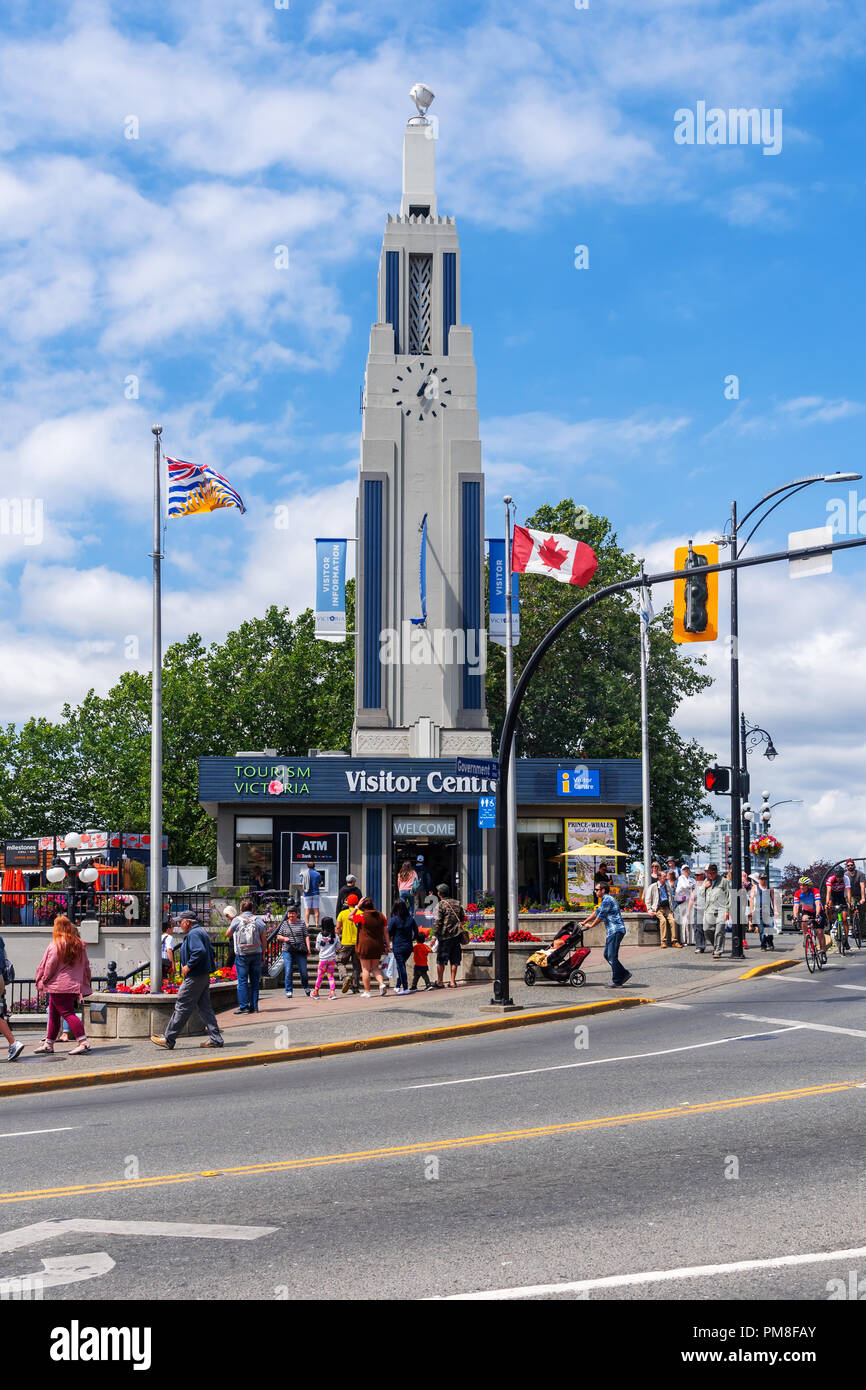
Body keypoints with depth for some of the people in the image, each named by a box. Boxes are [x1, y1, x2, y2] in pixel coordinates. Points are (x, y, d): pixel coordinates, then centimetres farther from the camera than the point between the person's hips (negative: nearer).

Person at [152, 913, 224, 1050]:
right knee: (205, 1007, 10)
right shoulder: (201, 932, 18)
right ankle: (216, 1039, 7)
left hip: (194, 977, -10)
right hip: (205, 976, 10)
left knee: (182, 1007, -4)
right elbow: (211, 952, 21)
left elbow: (200, 951, -28)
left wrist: (188, 966, -20)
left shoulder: (193, 934, -14)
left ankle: (168, 1040, 1)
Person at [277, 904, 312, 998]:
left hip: (300, 951, -1)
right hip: (287, 951, 1)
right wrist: (284, 938, -7)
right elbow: (278, 936, 14)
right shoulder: (285, 924, 10)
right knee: (288, 971, -6)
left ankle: (306, 987, 27)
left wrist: (308, 948, -8)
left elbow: (306, 936, 2)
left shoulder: (301, 923, 5)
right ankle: (289, 991, 2)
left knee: (303, 971, 2)